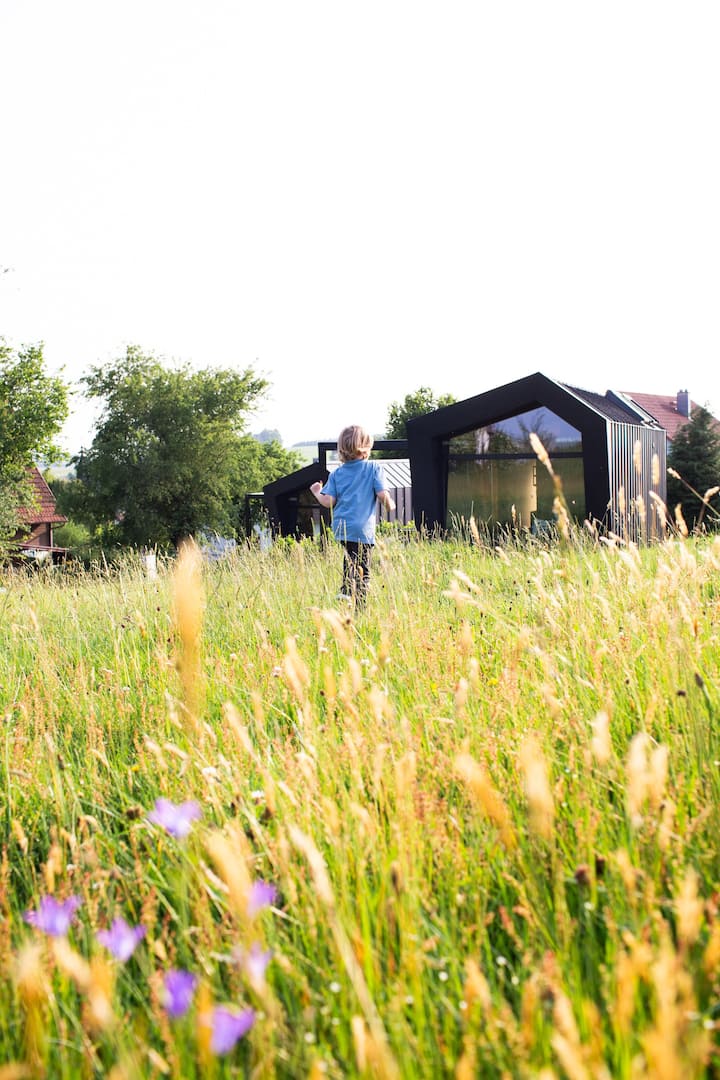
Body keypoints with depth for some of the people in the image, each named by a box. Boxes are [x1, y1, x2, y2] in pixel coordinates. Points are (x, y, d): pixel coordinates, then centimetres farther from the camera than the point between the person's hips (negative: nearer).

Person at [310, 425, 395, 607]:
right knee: (363, 571, 0)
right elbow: (383, 495, -5)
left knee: (349, 562, 12)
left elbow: (329, 502, 2)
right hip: (363, 529, -3)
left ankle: (346, 590, -12)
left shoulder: (336, 473, 8)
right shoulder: (374, 468, 1)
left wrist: (317, 492, 22)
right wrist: (390, 505, 17)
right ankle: (359, 606, -8)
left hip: (340, 528, 3)